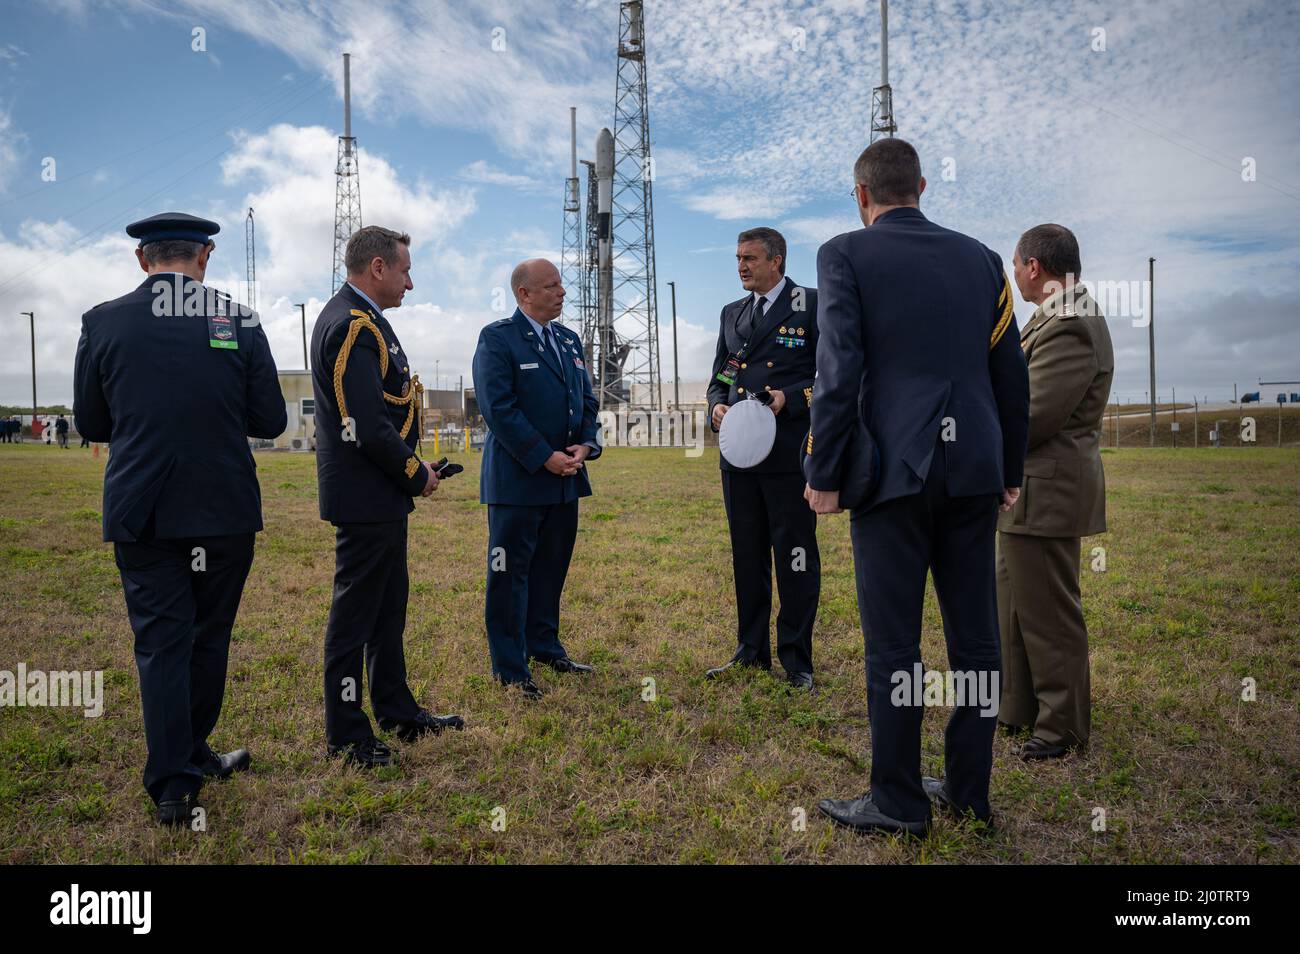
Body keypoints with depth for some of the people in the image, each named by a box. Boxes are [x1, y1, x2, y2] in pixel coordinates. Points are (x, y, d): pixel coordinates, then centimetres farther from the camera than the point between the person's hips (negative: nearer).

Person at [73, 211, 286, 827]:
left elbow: (91, 422, 5)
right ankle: (192, 753, 32)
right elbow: (269, 420, -2)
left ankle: (173, 782, 3)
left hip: (141, 514, 0)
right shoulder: (240, 324, -4)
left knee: (160, 642, 6)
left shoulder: (103, 322, -2)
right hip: (224, 510, 0)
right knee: (208, 638, 16)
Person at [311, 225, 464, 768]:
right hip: (366, 496, -11)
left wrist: (410, 471, 10)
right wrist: (418, 475, -12)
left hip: (380, 497, 11)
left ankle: (398, 712, 32)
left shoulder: (354, 318, 15)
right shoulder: (355, 326, -19)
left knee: (388, 607, 19)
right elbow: (370, 429, -25)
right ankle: (345, 738, 13)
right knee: (355, 613, 0)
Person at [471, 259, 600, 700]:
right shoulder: (497, 338, -8)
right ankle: (510, 669, 9)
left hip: (566, 479, 7)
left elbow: (588, 400, 16)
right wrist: (545, 457, -17)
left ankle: (545, 646, 30)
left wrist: (585, 444, -3)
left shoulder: (569, 340, 15)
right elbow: (498, 408, -16)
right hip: (517, 478, -7)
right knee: (510, 573, 0)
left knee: (552, 568, 15)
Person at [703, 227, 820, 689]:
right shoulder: (732, 313, 17)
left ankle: (796, 659, 12)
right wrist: (717, 405, -2)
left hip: (790, 452, -6)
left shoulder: (812, 304, -2)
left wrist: (789, 398, -19)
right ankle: (751, 650, 24)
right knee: (747, 557, 12)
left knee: (795, 556, 1)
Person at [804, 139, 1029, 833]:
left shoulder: (845, 255, -1)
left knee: (892, 645, 3)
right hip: (975, 470, 5)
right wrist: (1010, 472, 20)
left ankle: (898, 802, 13)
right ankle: (969, 791, 24)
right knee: (974, 637, 12)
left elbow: (839, 373, -11)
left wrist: (823, 476, -5)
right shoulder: (980, 257, 12)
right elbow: (1011, 375, 13)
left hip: (895, 469, -5)